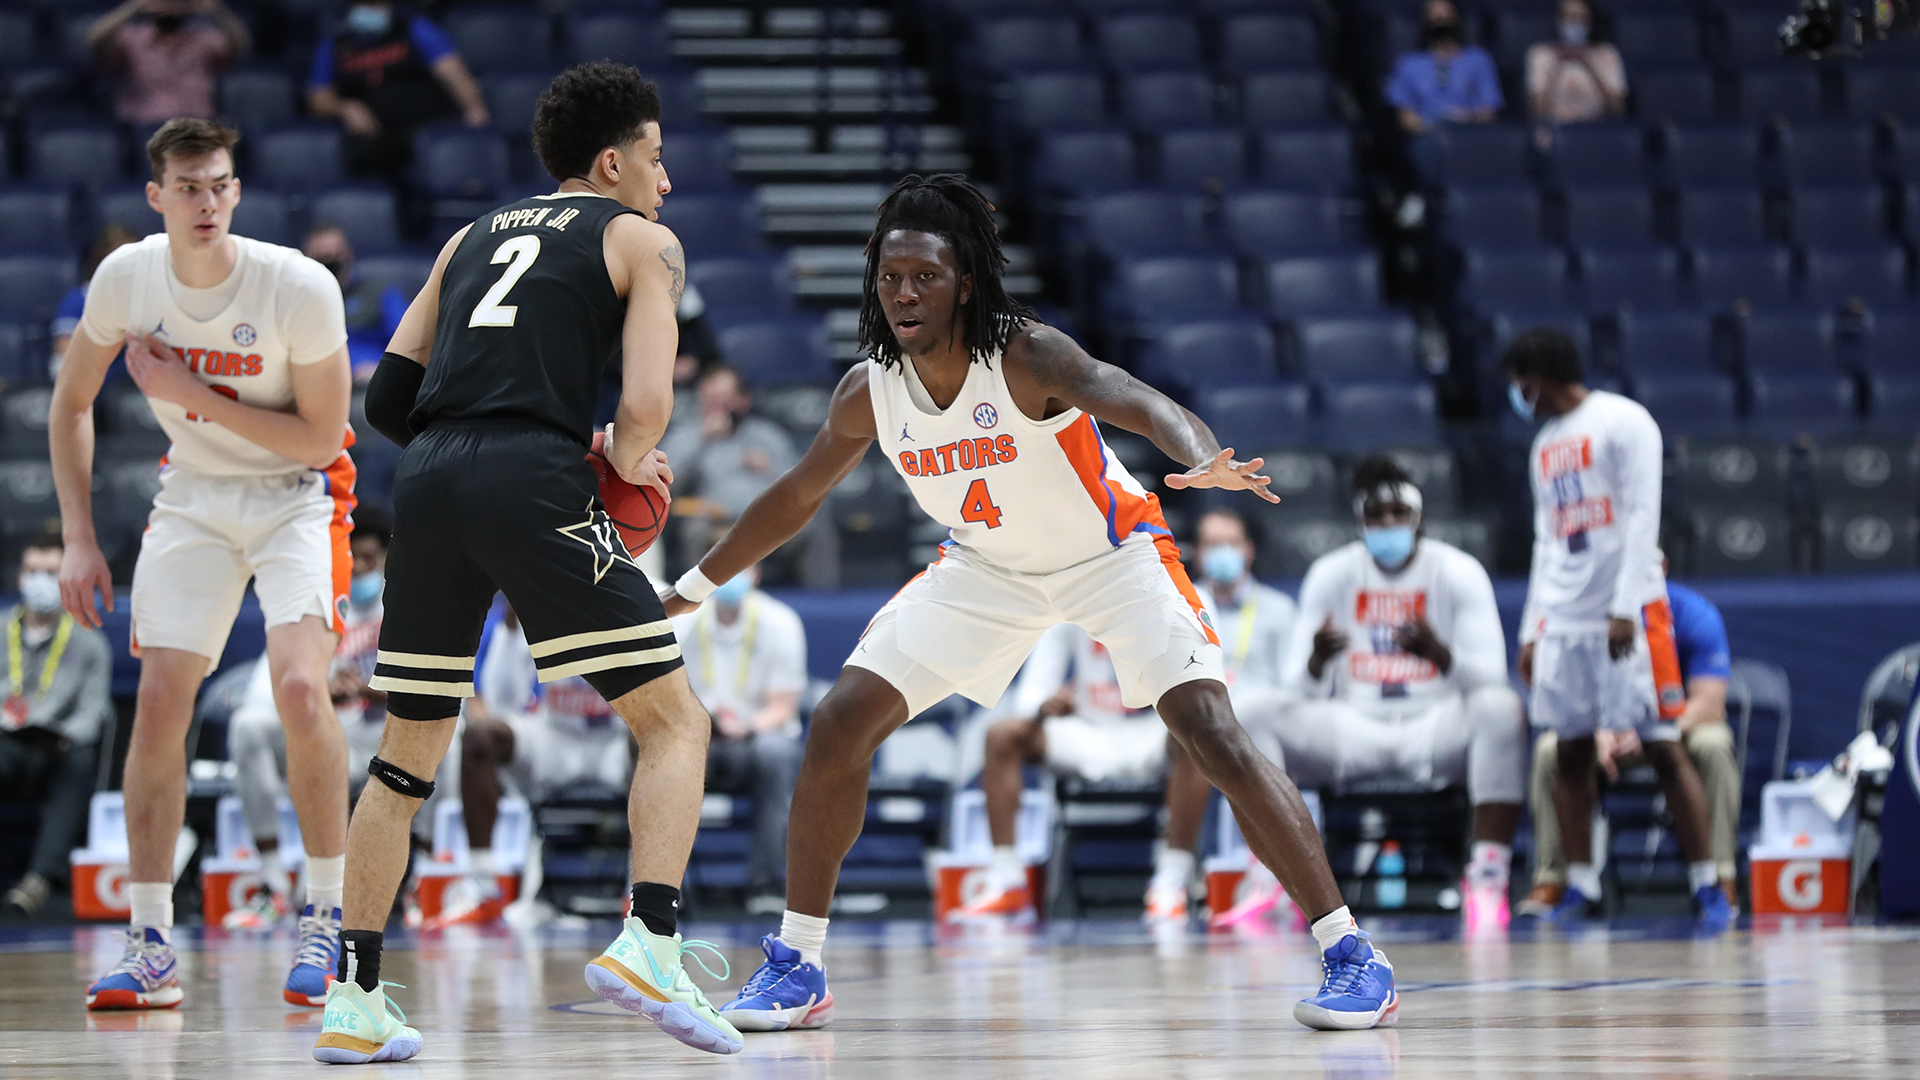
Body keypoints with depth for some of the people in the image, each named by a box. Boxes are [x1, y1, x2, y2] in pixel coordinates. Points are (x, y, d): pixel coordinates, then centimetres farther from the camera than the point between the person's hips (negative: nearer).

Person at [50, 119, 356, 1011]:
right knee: (158, 701, -7)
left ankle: (326, 916, -7)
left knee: (298, 685, -23)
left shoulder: (300, 288, -23)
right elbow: (72, 404, 4)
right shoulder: (126, 277, -12)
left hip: (297, 494, -4)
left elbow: (321, 438, -17)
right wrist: (79, 539, -3)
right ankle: (150, 947, -1)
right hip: (193, 495, 4)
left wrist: (193, 393, -23)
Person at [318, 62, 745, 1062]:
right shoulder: (641, 240, 12)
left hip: (426, 486, 5)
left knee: (407, 752, 18)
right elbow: (646, 406, -3)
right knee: (674, 720, 3)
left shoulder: (470, 238, 28)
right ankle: (649, 942, -17)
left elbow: (388, 399, 21)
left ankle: (352, 1000, 14)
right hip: (533, 484, -5)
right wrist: (623, 457, 17)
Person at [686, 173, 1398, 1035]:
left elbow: (1140, 403, -45)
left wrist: (1207, 460, -66)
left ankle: (1351, 958, -16)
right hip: (986, 568, 5)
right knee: (837, 727, -7)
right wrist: (690, 590, 9)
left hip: (1111, 555, -5)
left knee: (1212, 733, -21)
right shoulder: (869, 392, -13)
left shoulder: (1027, 357, -28)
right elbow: (798, 495, 5)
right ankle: (794, 966, 7)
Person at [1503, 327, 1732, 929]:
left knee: (1664, 749, -8)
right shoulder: (1546, 444, 19)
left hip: (1630, 614, -7)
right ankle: (1580, 889, 7)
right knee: (1570, 754, 3)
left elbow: (1642, 518, -11)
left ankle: (1707, 887, -5)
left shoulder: (1623, 422, -4)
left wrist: (1625, 610, -17)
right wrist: (1531, 630, 14)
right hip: (1564, 619, 7)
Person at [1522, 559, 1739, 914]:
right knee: (1550, 749, -25)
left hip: (1680, 726, -2)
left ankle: (1721, 880, -36)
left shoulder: (1694, 615, -16)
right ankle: (1550, 878, -25)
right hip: (1614, 729, 2)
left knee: (1713, 745, -36)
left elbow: (1709, 703, -22)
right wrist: (1601, 735, -35)